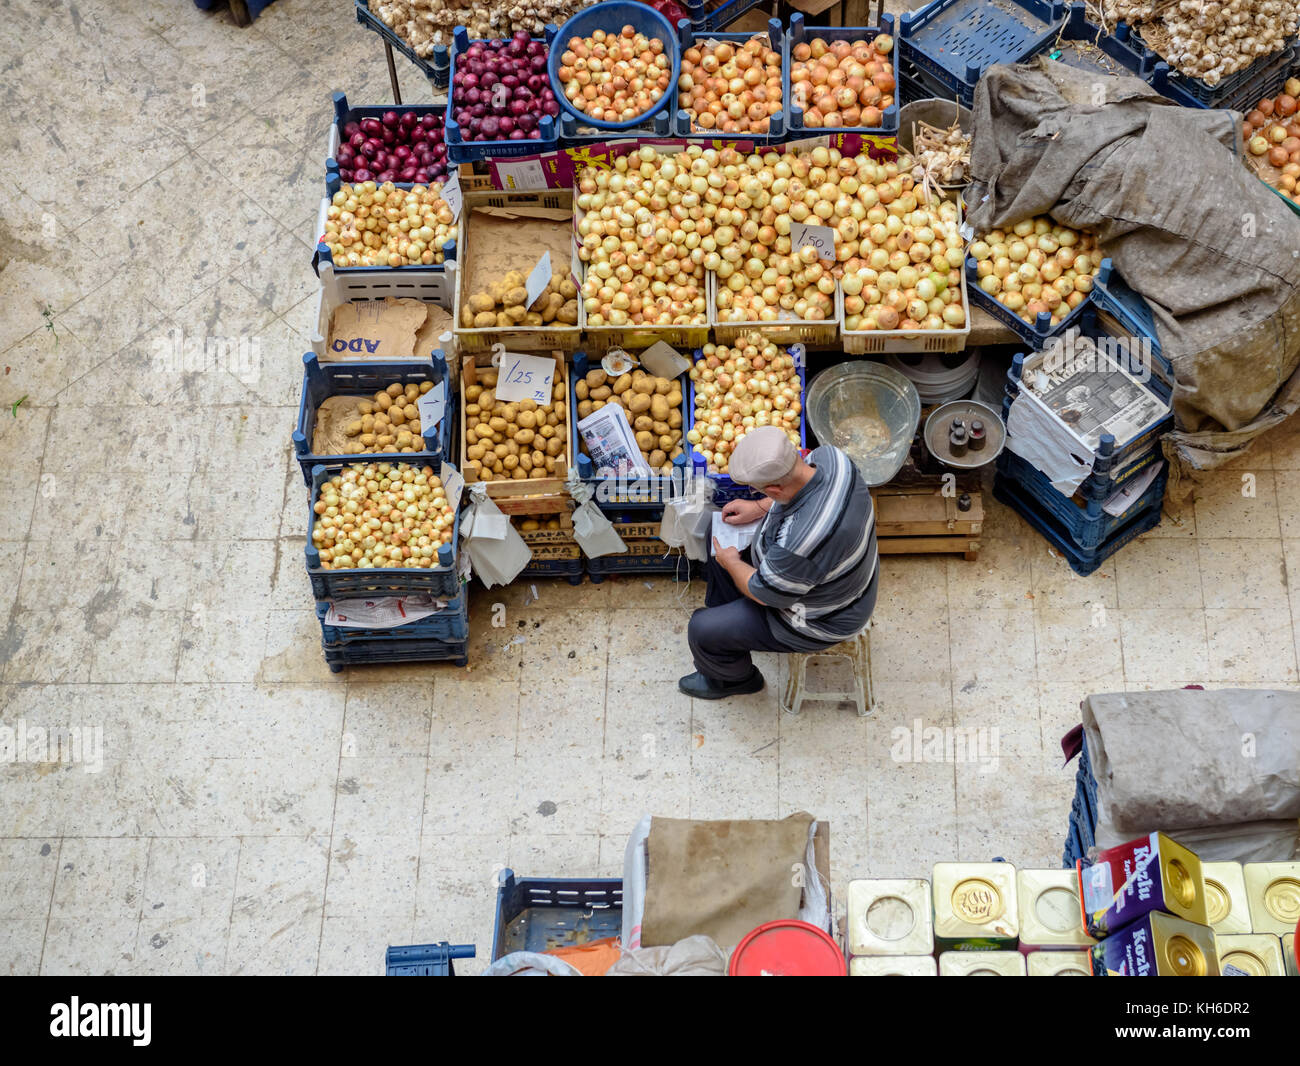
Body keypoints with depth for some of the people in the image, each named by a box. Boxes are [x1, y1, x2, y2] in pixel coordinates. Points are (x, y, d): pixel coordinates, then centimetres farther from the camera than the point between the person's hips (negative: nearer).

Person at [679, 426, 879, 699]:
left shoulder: (799, 539, -45)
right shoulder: (829, 456, -22)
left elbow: (764, 593, -24)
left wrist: (731, 562, -6)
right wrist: (759, 507, -2)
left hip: (820, 621, -8)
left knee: (702, 631, 0)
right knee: (720, 554, 21)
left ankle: (737, 679, 32)